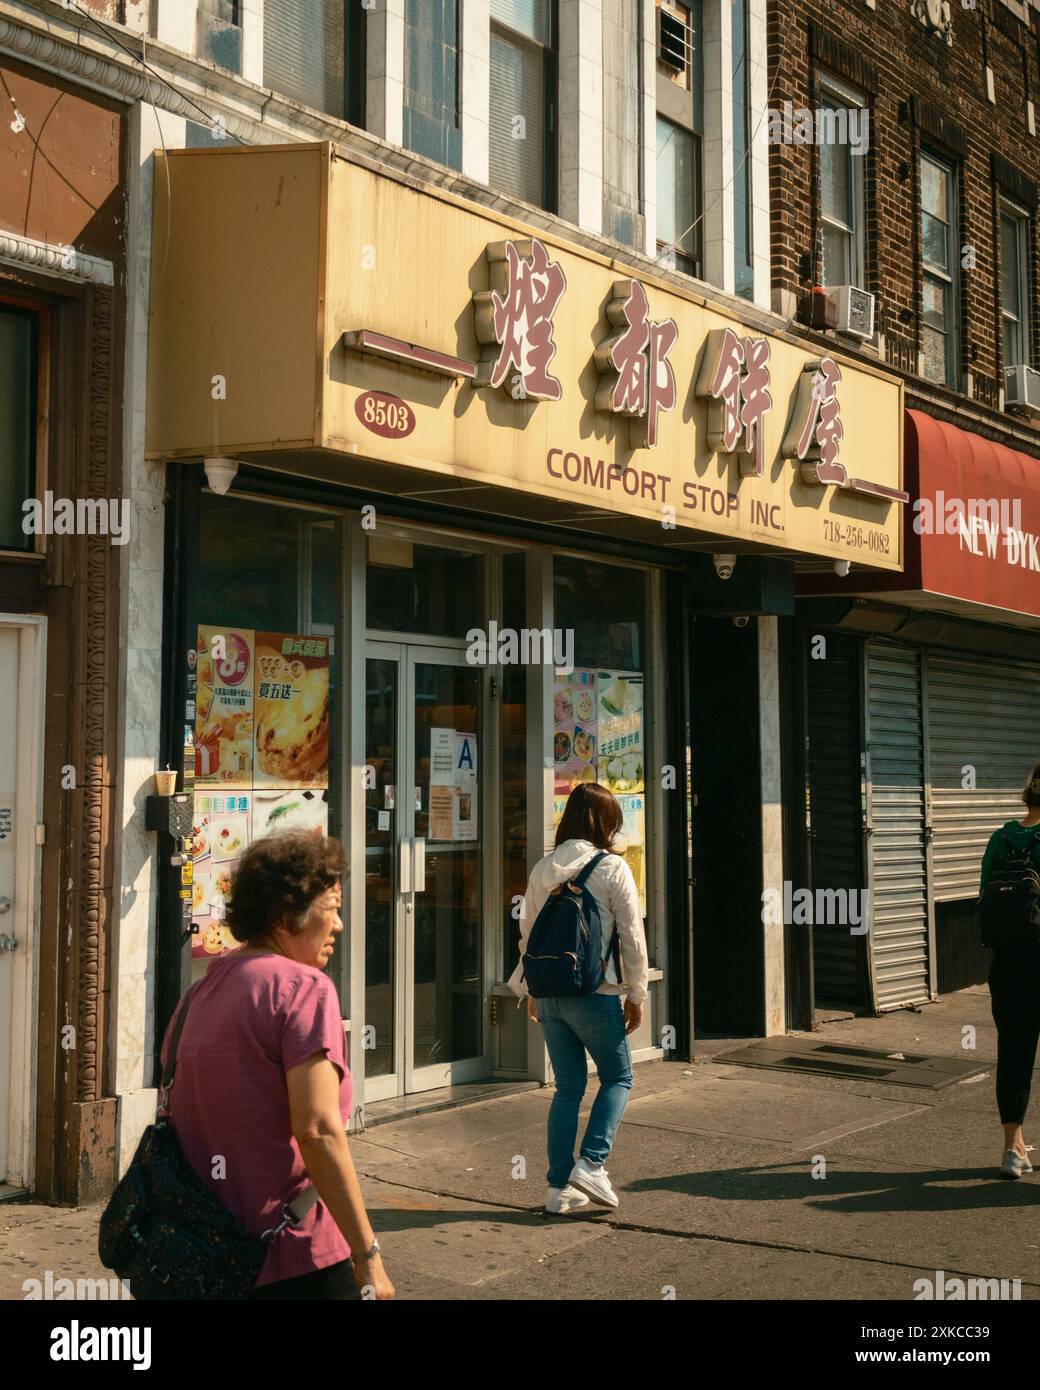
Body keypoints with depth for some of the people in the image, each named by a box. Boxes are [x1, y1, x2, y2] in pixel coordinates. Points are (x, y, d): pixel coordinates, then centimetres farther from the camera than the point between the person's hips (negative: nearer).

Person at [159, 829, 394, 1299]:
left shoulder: (200, 991, 9)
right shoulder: (304, 987, -13)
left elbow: (175, 1119, 15)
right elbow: (318, 1131, -21)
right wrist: (367, 1256, -17)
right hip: (293, 1259, -7)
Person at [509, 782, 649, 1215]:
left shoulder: (543, 869, 7)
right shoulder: (612, 868, -8)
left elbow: (528, 932, 13)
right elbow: (632, 936, -7)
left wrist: (531, 991, 22)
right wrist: (636, 995, 2)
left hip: (549, 994, 5)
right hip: (594, 993, -5)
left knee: (568, 1087, 13)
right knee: (617, 1077, 13)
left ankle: (560, 1187, 13)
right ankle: (591, 1163, -2)